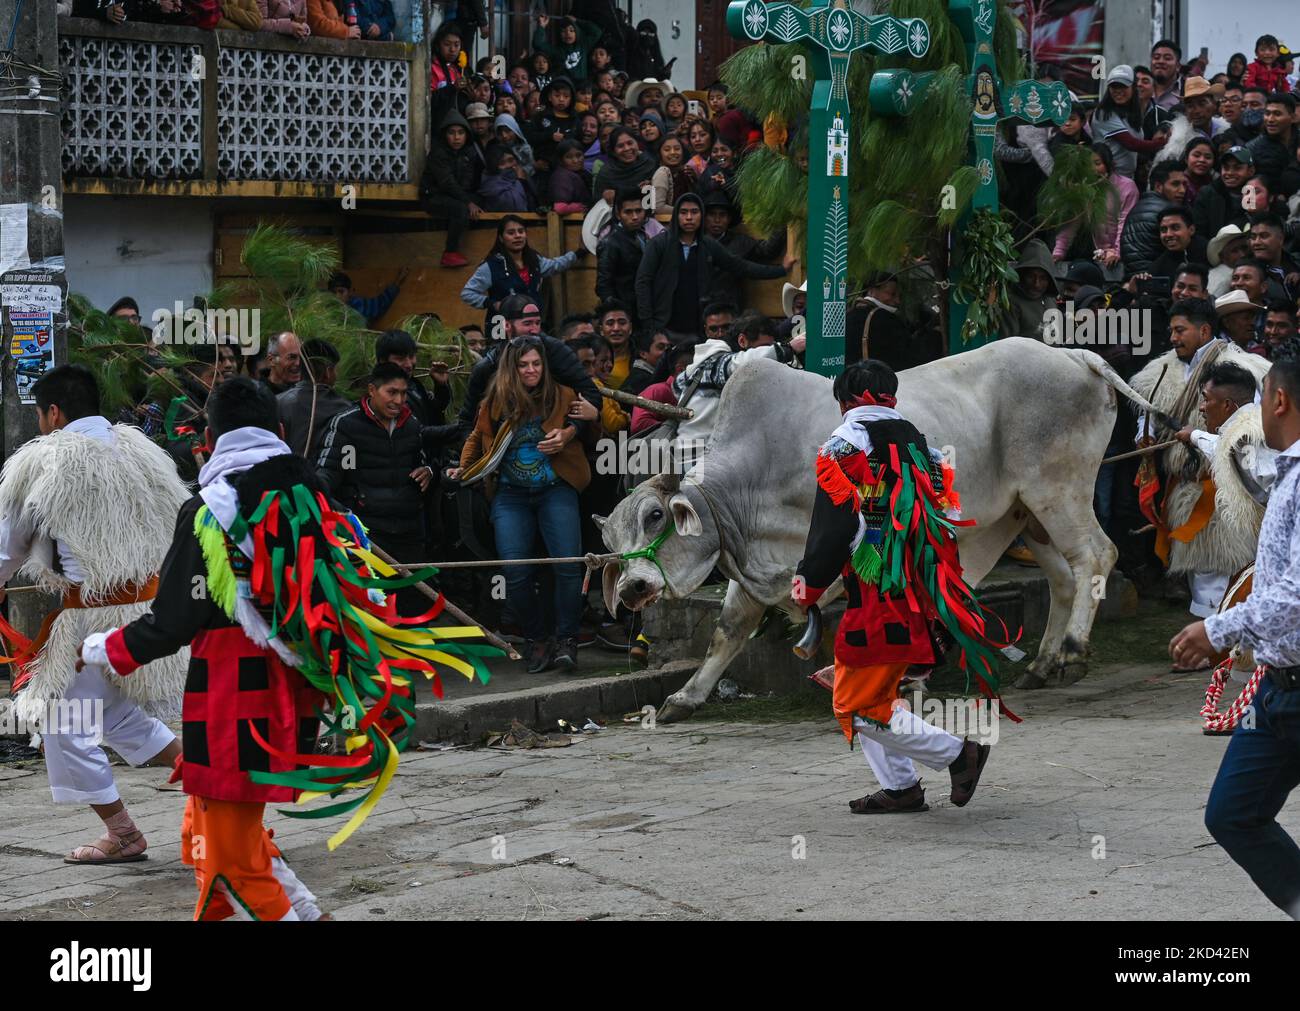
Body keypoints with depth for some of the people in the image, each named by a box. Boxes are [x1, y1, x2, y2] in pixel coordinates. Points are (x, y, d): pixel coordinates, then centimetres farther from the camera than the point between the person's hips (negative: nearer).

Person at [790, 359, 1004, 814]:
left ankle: (957, 753, -6)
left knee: (857, 706, -3)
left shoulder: (844, 444, -6)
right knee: (867, 692, 21)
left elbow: (834, 524, -15)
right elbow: (946, 519, 17)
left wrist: (809, 584, -3)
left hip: (879, 599, -8)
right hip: (921, 599, 8)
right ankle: (899, 788, 18)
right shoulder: (919, 445, 16)